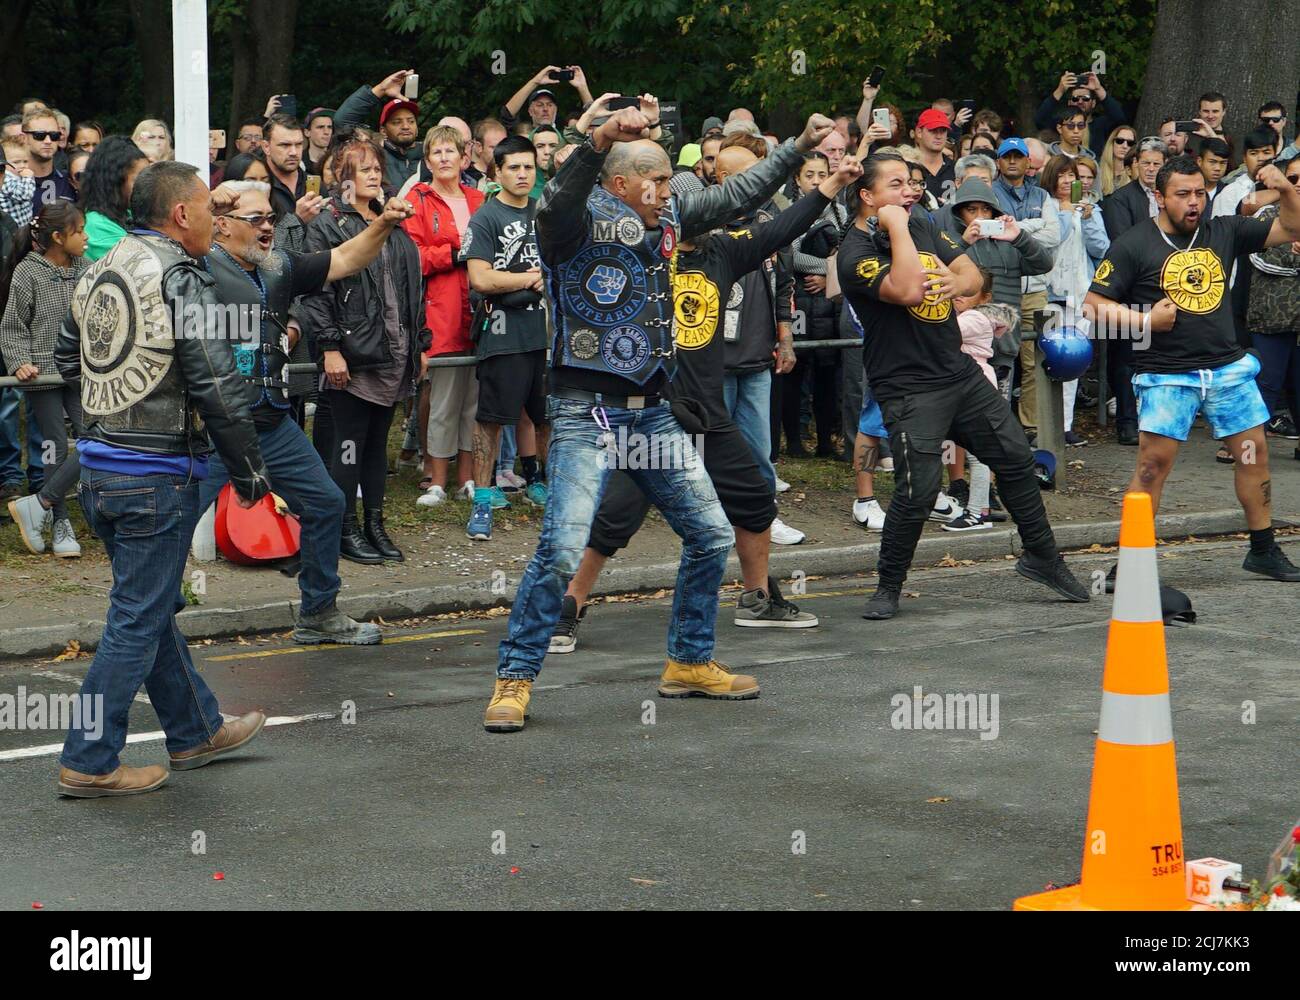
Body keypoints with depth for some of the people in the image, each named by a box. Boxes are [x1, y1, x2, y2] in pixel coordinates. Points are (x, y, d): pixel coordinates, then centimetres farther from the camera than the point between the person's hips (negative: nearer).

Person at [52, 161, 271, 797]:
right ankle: (88, 763, 4)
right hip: (158, 474, -9)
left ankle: (196, 732, 32)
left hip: (98, 465, 9)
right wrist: (250, 472, -8)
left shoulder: (95, 274, 8)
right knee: (137, 621, 0)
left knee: (153, 606, 19)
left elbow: (67, 359, 20)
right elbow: (218, 389, -19)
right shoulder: (178, 280, -16)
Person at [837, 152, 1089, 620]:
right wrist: (896, 228, -21)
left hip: (961, 372, 8)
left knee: (1017, 458, 12)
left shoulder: (922, 226, 12)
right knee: (917, 491, -15)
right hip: (909, 388, -8)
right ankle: (888, 587, 4)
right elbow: (908, 290, -30)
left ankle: (1041, 558, 29)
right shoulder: (855, 254, -14)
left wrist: (957, 283, -13)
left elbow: (973, 275, 11)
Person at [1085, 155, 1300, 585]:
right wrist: (1145, 320, -16)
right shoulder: (1133, 245, -3)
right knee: (1153, 464, -10)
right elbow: (1095, 305, -5)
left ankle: (1263, 551, 22)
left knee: (1254, 452, 8)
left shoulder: (1223, 232, 8)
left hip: (1228, 368, 5)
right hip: (1166, 375, -5)